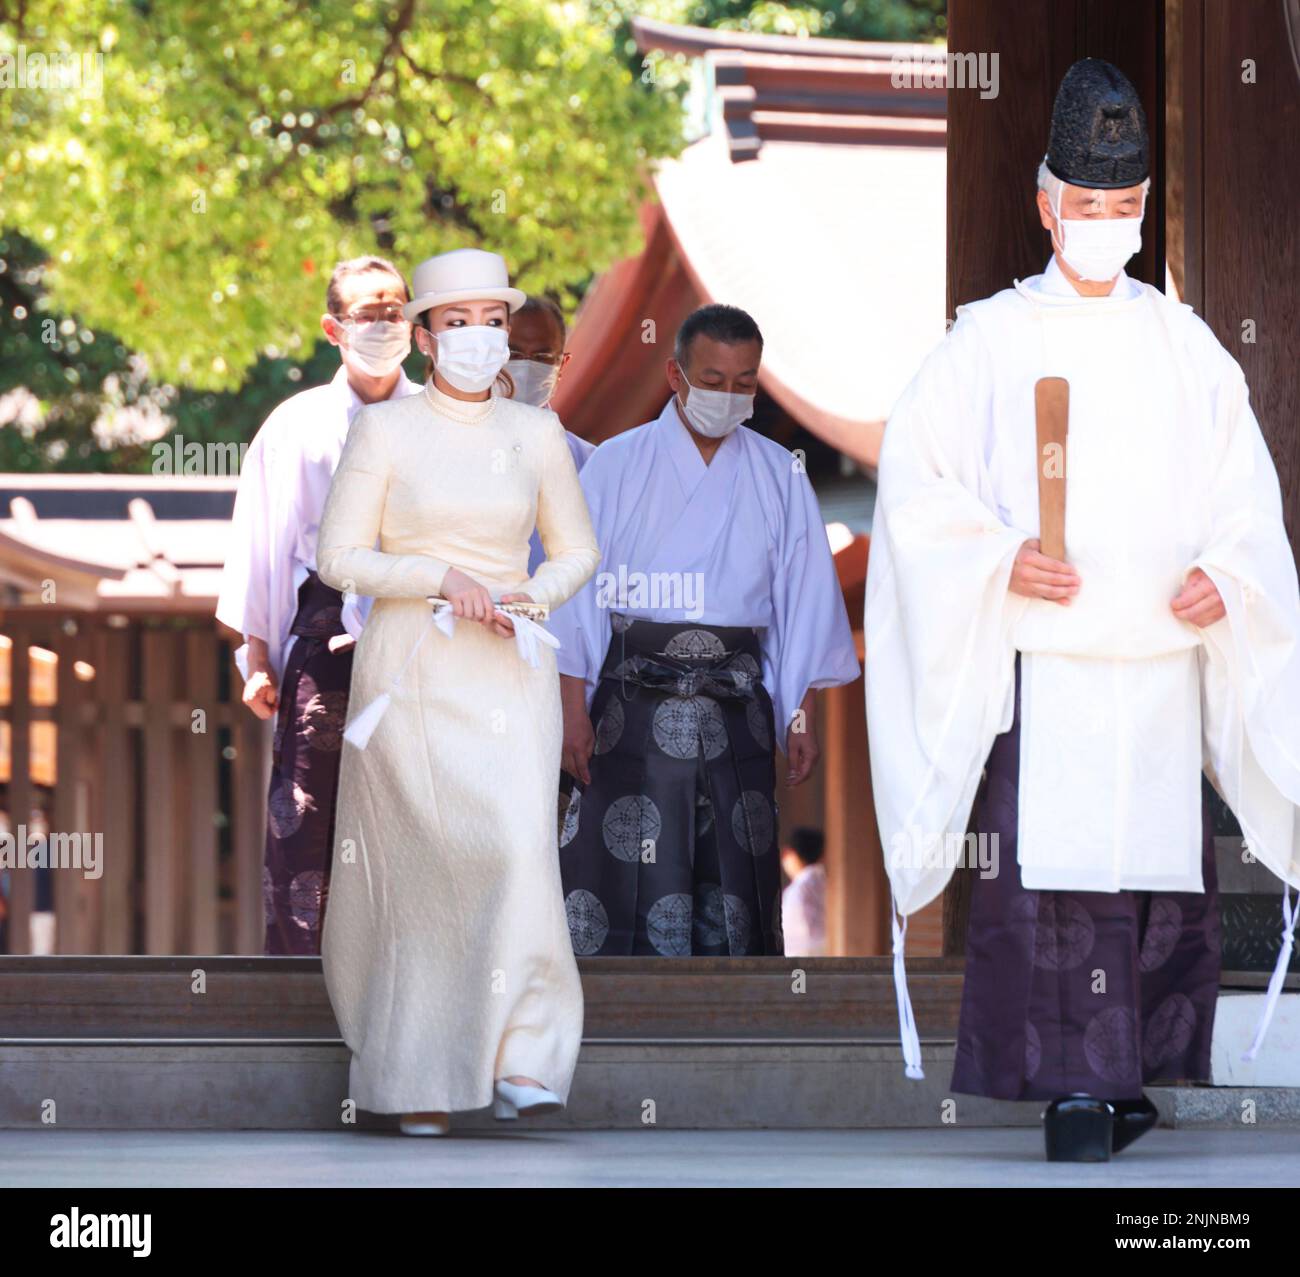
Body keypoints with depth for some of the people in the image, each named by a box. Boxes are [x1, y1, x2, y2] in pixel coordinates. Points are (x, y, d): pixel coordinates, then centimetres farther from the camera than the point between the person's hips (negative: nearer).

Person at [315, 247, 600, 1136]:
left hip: (511, 673, 2)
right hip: (411, 671, -1)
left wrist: (529, 596, -6)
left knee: (519, 845, -17)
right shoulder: (384, 430, 0)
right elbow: (341, 559, -2)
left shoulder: (537, 433, 7)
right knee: (416, 863, -4)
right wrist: (444, 578, -15)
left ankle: (520, 1062, -18)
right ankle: (414, 1079, 11)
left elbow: (578, 553, 14)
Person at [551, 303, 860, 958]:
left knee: (732, 890, 1)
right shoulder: (616, 467, 3)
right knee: (619, 875, -7)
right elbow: (579, 595, 1)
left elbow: (806, 605, 10)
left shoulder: (780, 478, 9)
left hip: (736, 707, 2)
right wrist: (573, 711, -6)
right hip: (634, 706, -2)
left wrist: (802, 718, 4)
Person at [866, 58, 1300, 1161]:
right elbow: (920, 484, 0)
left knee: (1163, 881, 2)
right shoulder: (992, 342, 3)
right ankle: (1074, 1093, -9)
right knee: (1050, 875, -11)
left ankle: (1132, 1079, 15)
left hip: (1162, 665, 3)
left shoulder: (1186, 348, 11)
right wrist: (1002, 562, -15)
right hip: (1041, 667, -3)